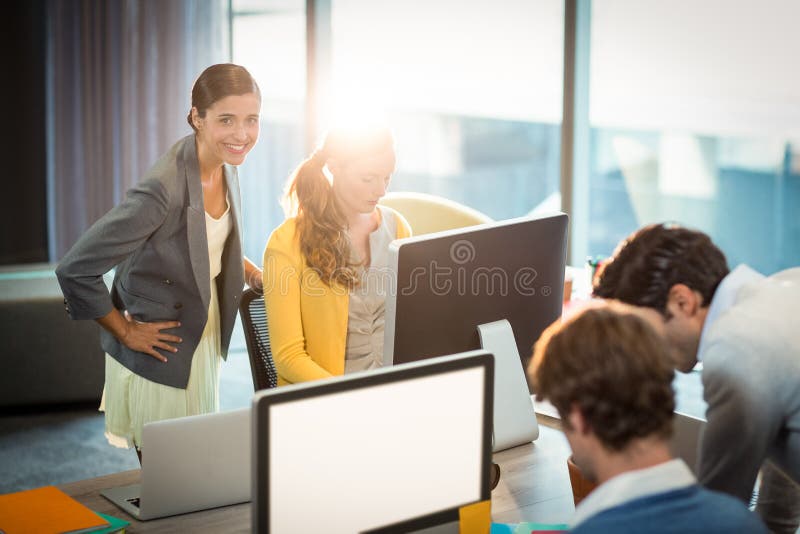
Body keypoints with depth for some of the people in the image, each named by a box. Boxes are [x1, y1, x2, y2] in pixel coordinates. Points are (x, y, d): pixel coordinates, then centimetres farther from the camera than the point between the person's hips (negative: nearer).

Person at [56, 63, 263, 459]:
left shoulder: (225, 166, -6)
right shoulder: (164, 189, -32)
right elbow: (75, 270, -30)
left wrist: (253, 271, 3)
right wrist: (125, 332, -18)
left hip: (205, 335, 7)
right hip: (161, 354, -7)